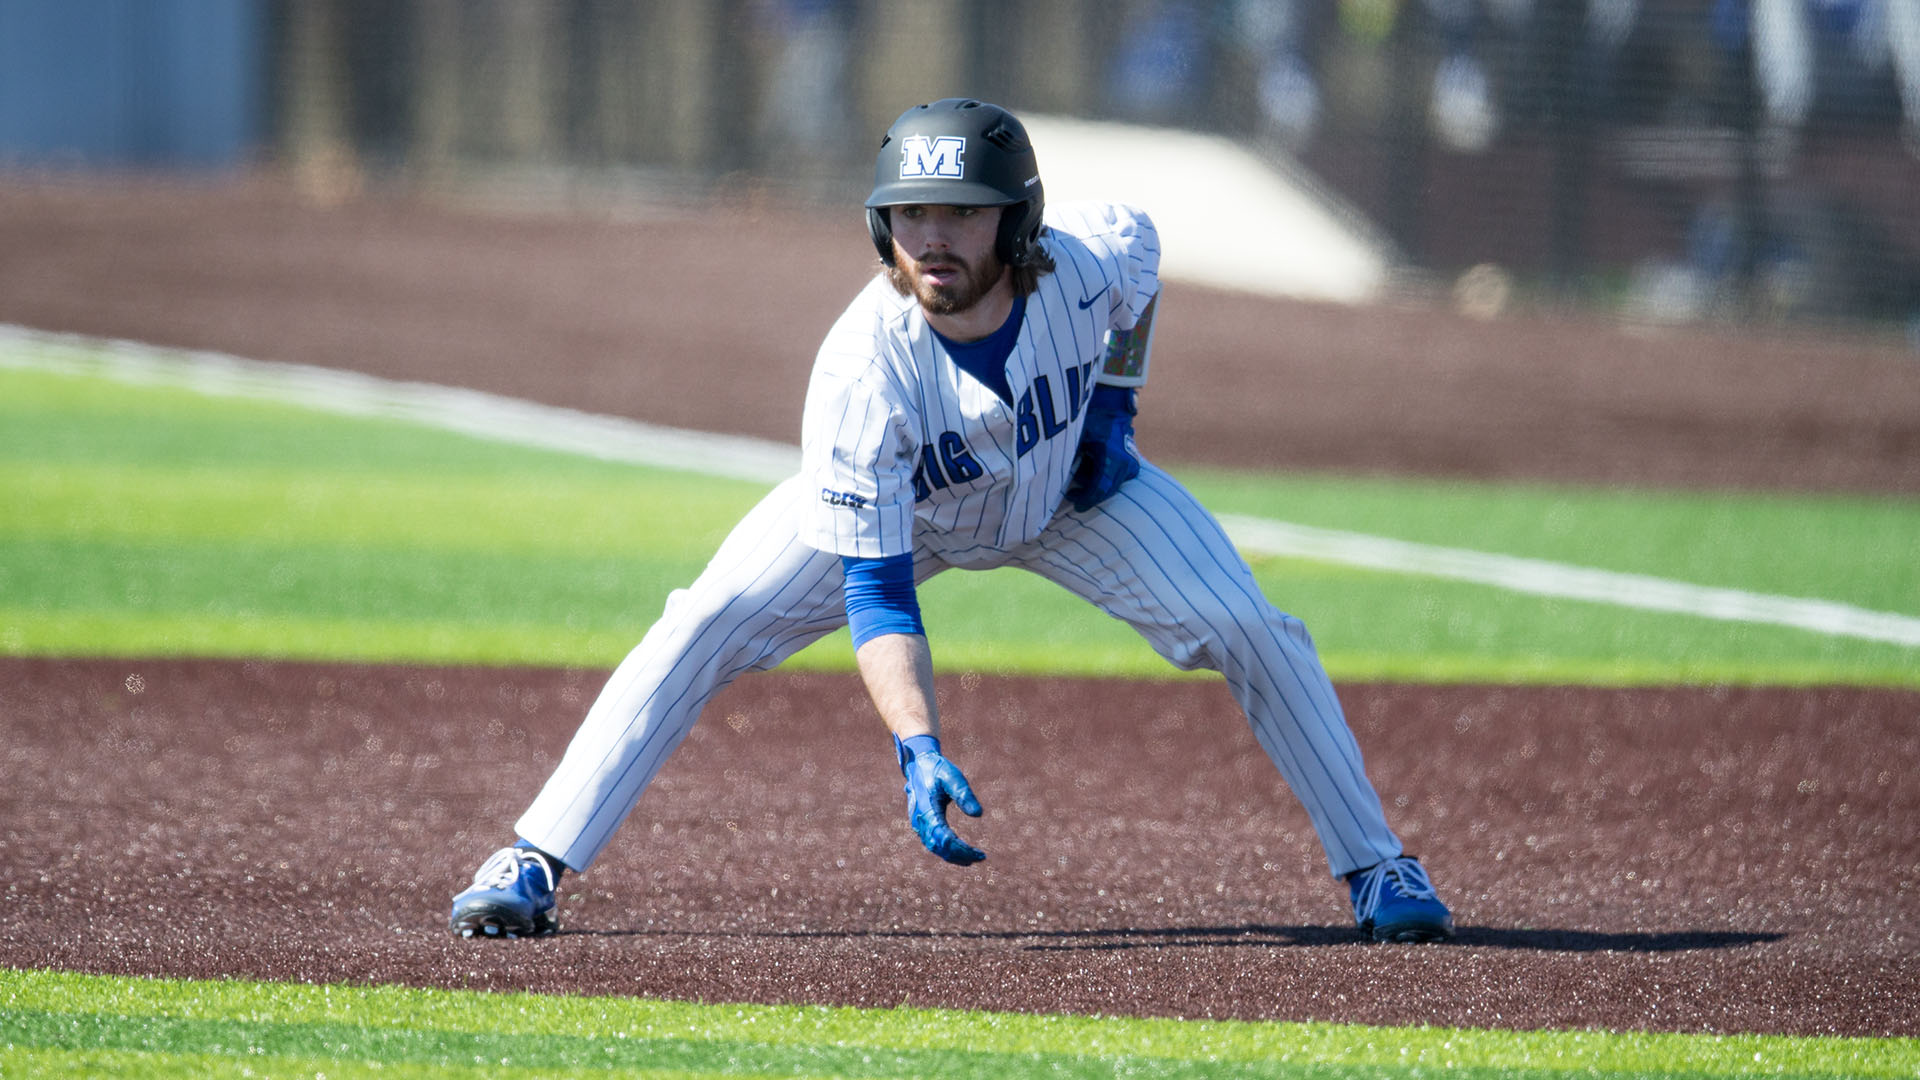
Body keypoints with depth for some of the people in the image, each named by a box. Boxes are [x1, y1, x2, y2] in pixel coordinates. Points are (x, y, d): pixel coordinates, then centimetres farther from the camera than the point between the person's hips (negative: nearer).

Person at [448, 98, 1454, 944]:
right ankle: (533, 865, -11)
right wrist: (918, 751, -50)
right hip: (893, 512, -2)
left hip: (1072, 489, 2)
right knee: (701, 631, -20)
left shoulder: (1092, 257, -34)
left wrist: (1114, 409, -8)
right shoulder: (861, 371, -41)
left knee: (1256, 635, -12)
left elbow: (1140, 240, -4)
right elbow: (874, 589, -38)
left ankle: (1375, 871, 7)